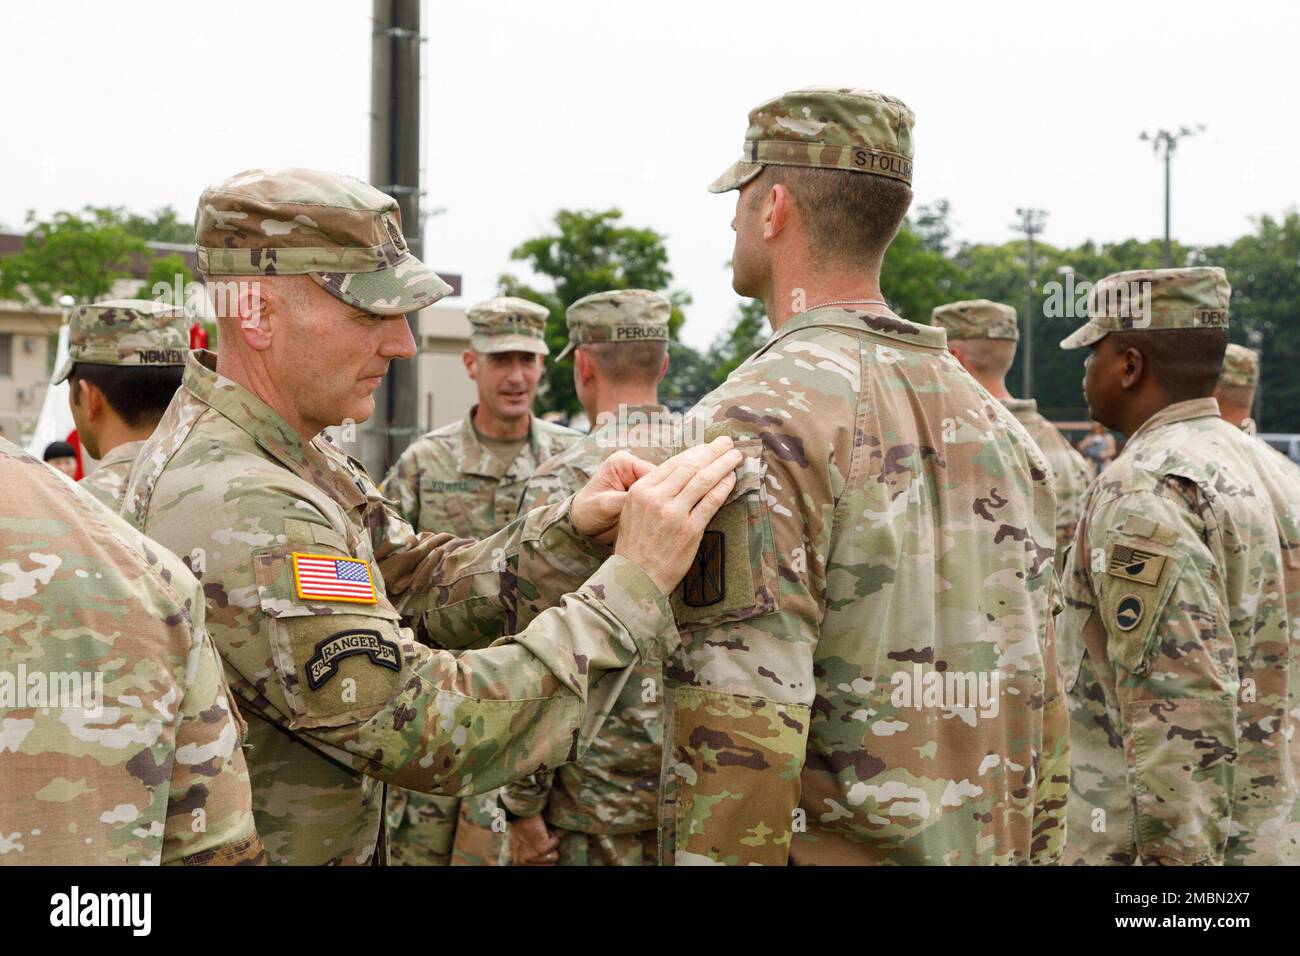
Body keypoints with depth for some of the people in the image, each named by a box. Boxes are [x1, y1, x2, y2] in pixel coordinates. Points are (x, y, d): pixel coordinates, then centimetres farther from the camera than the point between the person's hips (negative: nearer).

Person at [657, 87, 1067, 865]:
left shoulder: (757, 425, -16)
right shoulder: (996, 425, 8)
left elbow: (736, 739, -22)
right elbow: (1038, 700, 11)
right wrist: (1031, 849, 18)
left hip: (821, 843, -7)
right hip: (984, 848, 7)